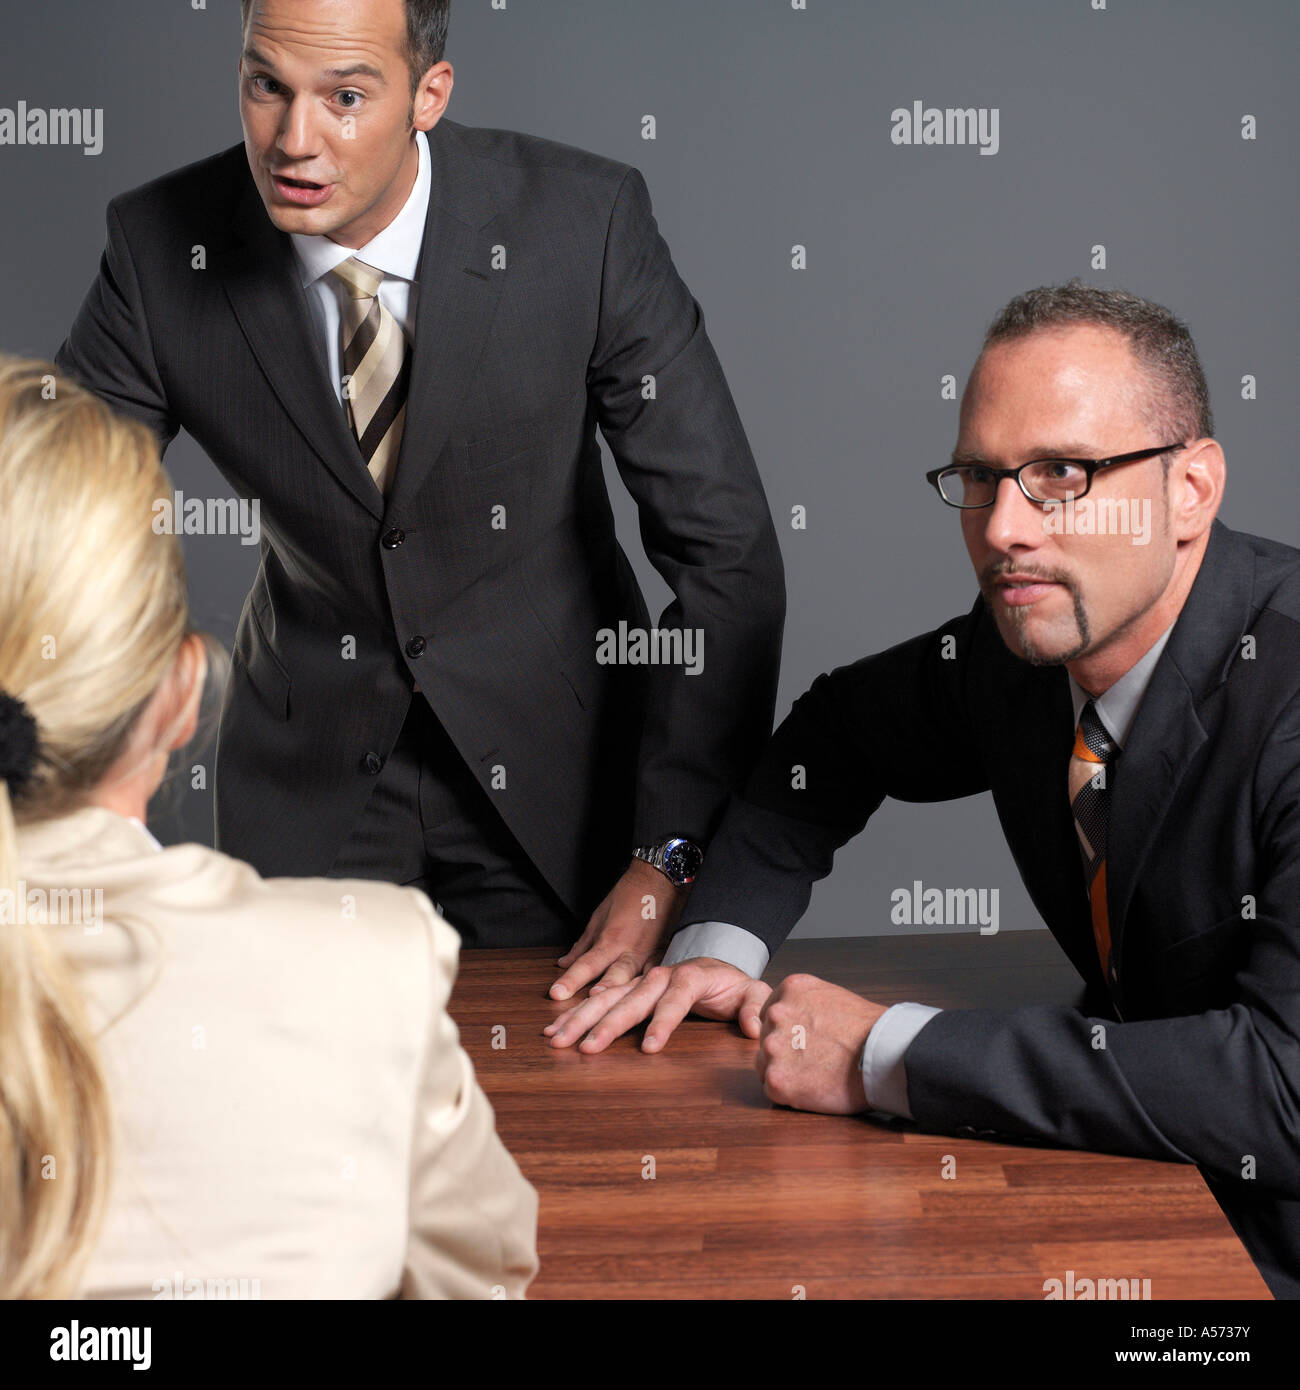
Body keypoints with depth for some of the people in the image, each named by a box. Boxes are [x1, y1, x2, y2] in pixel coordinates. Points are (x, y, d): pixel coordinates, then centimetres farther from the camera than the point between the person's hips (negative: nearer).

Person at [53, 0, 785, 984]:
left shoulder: (587, 222, -20)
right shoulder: (162, 248, -15)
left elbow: (724, 548, -17)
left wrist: (668, 860, -20)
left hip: (549, 759, -1)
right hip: (308, 765, 2)